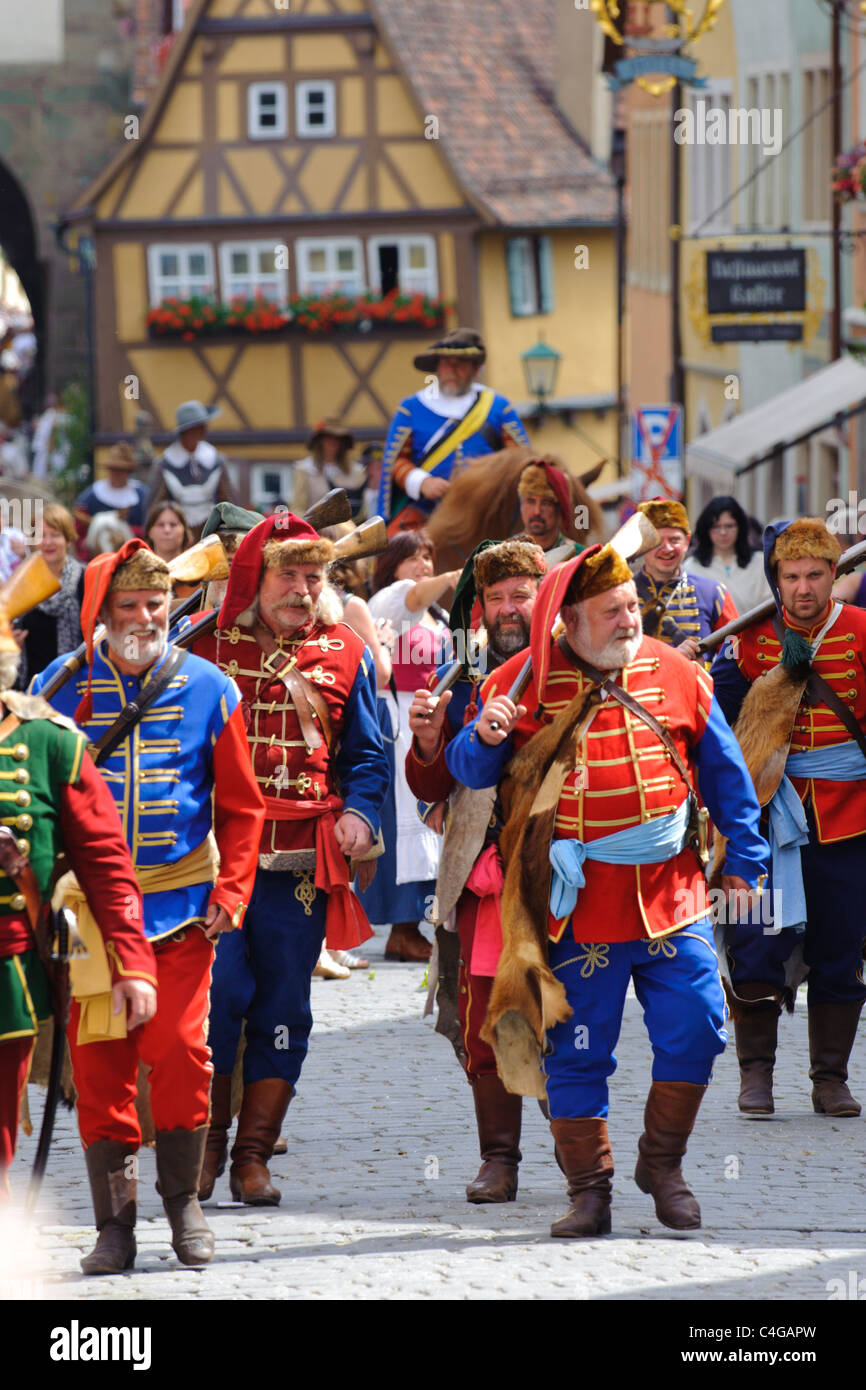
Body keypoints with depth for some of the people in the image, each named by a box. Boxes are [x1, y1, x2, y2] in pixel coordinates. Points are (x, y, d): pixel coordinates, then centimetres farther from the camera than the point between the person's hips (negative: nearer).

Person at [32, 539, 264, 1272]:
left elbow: (240, 805, 8)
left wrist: (230, 890, -1)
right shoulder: (61, 688, 2)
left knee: (180, 1048, -7)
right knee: (98, 1059, -2)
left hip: (181, 904, 0)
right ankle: (114, 1223, 5)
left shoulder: (207, 689, 3)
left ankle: (184, 1200, 13)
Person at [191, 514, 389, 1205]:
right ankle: (205, 1143, 4)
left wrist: (359, 812, -2)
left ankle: (253, 1155, 11)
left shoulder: (344, 655, 9)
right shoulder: (209, 646, 4)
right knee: (218, 992, -11)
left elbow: (366, 755, 16)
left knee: (283, 1007, 4)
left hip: (302, 862, 2)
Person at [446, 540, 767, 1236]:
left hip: (671, 892, 2)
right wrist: (485, 738, -20)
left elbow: (725, 772, 14)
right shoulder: (526, 681, -2)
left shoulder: (676, 675, 5)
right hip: (582, 902, -2)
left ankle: (663, 1164, 19)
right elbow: (469, 769, 2)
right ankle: (590, 1191, 12)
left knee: (694, 1031, -2)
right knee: (577, 1052, 1)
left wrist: (744, 857, 13)